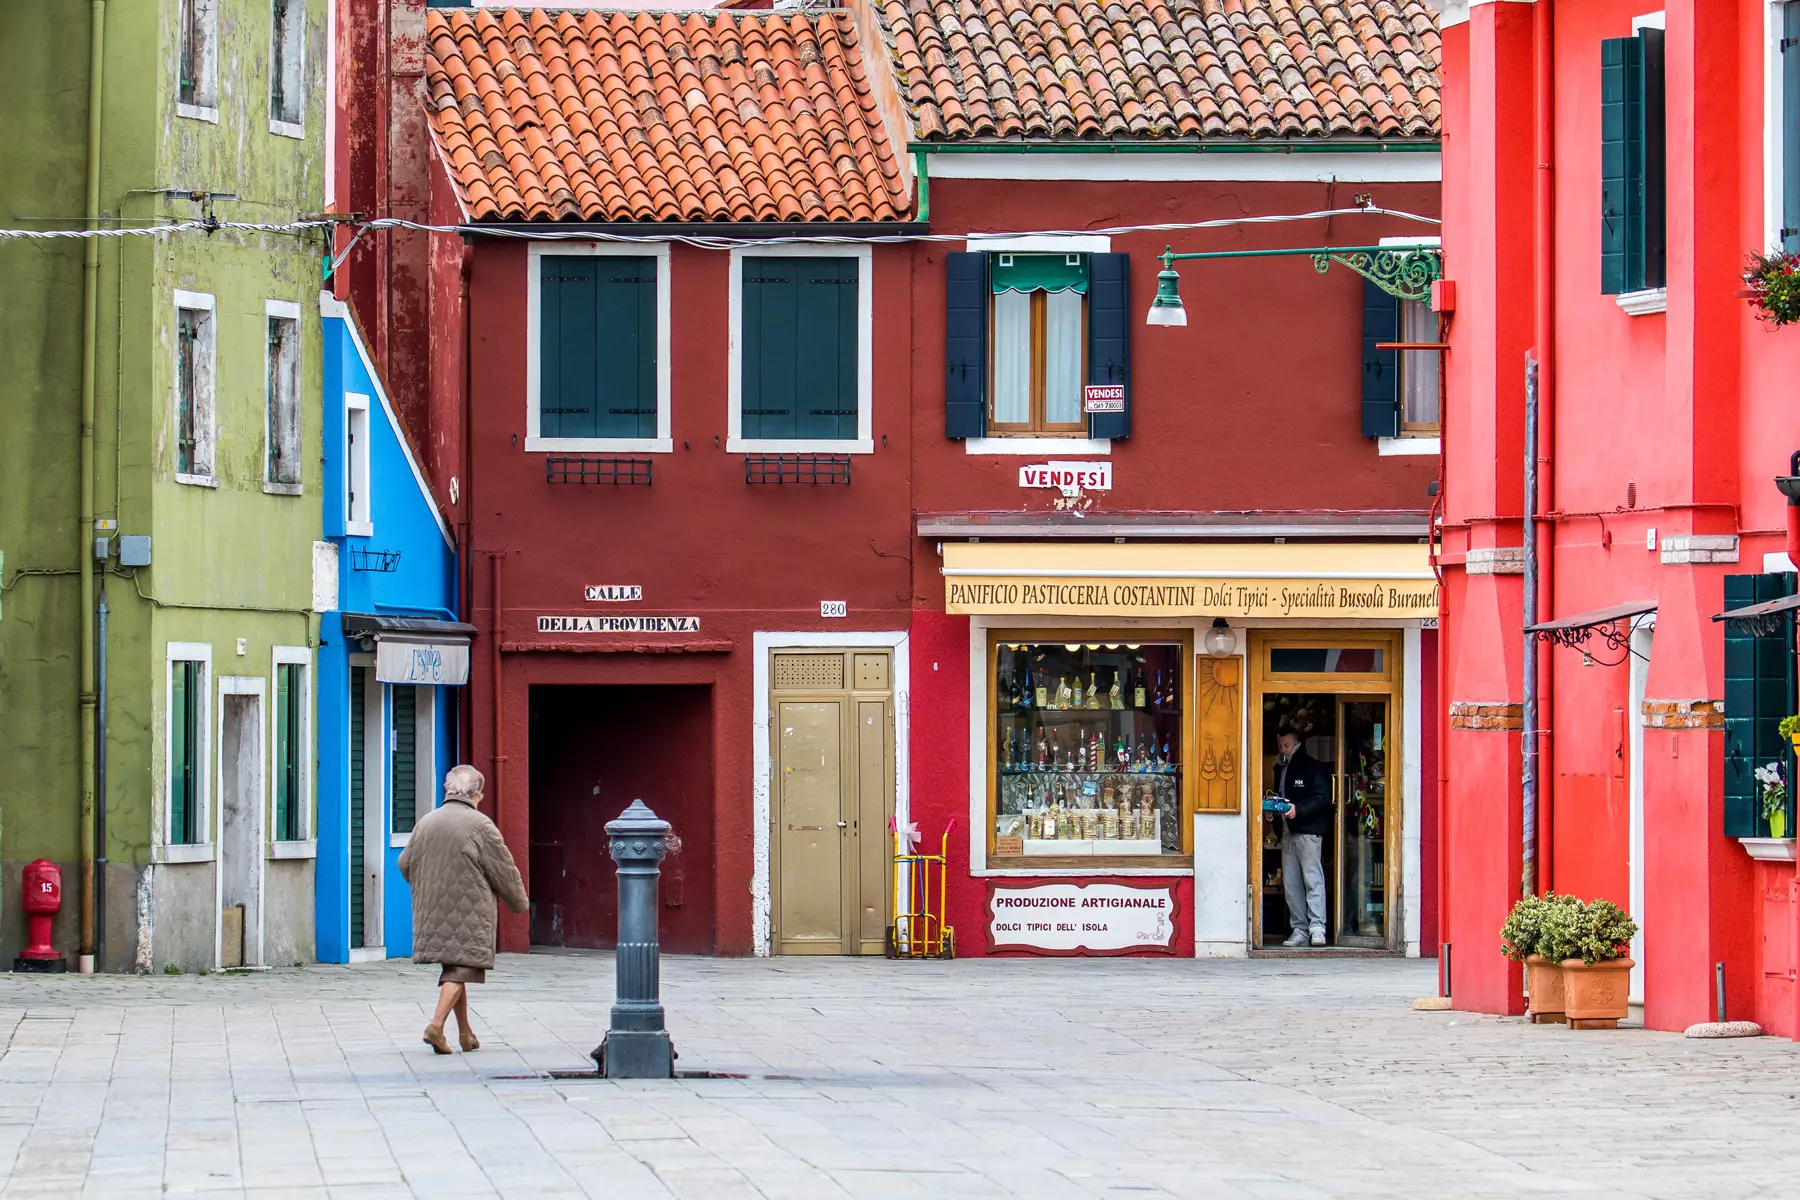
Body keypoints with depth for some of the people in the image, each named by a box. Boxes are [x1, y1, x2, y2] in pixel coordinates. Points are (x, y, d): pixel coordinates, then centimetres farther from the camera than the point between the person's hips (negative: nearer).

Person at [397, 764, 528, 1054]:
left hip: (433, 912, 6)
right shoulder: (480, 826, -10)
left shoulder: (425, 823, 7)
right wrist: (519, 901, 15)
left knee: (453, 968, 15)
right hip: (469, 911, -6)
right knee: (460, 967, -4)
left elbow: (405, 864, 20)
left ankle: (465, 1033, 20)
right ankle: (437, 1024, -20)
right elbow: (504, 872, -4)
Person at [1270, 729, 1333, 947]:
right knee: (1290, 884, 4)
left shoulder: (1313, 768, -2)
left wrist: (1298, 810, -21)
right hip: (1287, 832, 8)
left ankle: (1317, 927, -15)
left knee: (1313, 878, -12)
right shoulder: (1280, 770, 21)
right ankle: (1299, 930, 7)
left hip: (1308, 831, -8)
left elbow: (1323, 798, -11)